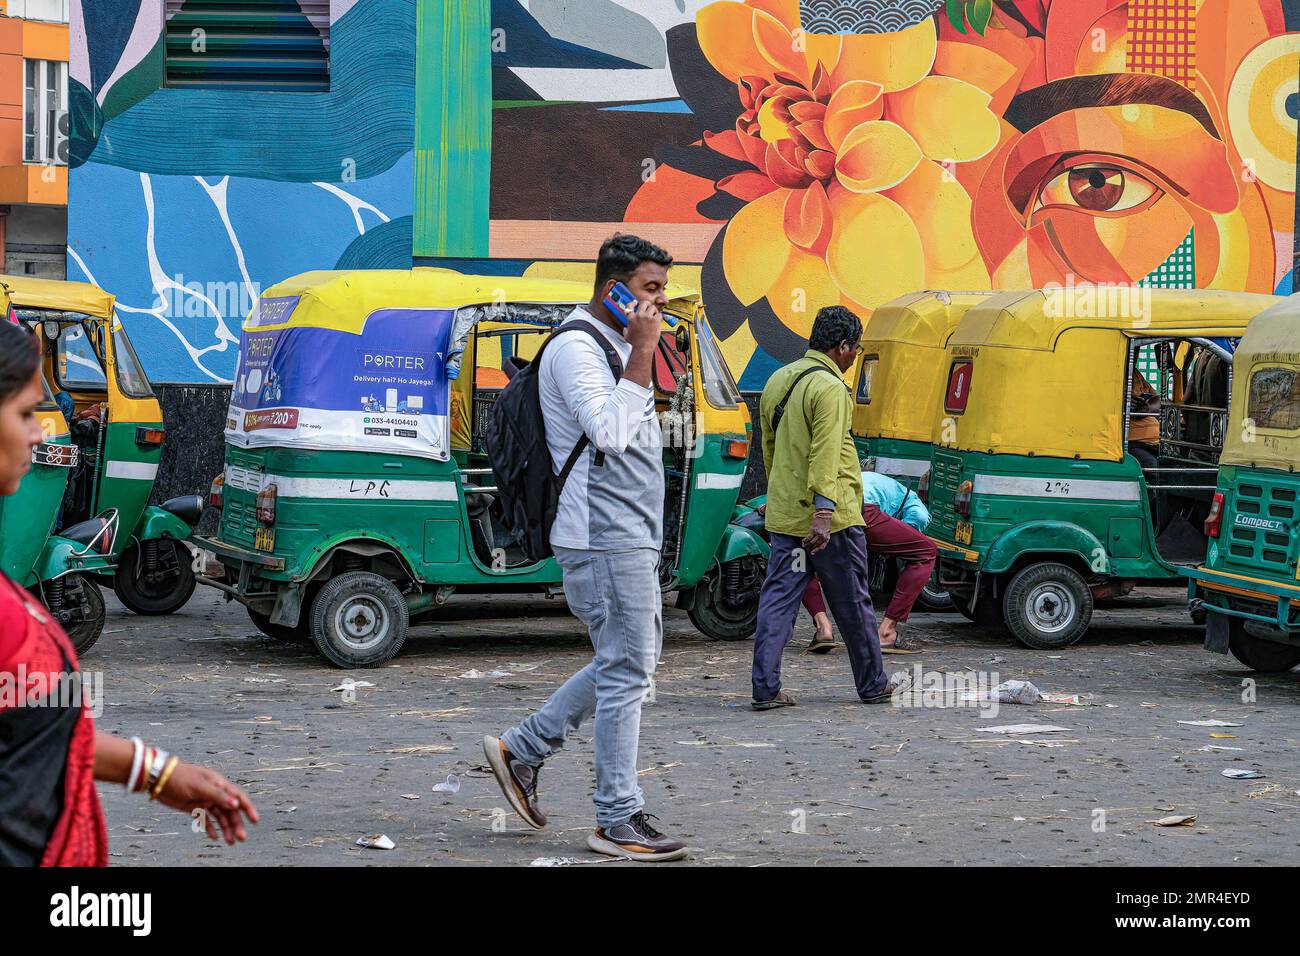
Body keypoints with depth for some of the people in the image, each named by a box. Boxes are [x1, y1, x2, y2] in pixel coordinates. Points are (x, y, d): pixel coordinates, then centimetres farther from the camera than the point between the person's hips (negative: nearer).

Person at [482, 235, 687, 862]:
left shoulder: (615, 346, 19)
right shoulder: (575, 348, -13)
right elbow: (609, 432, -25)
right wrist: (643, 353, -22)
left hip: (629, 538, 10)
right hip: (606, 539, -10)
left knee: (626, 662, 16)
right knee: (627, 670, -7)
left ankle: (522, 750, 23)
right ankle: (619, 821, -2)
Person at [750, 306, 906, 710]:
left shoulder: (777, 381, 13)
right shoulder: (829, 388, -15)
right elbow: (825, 455, -23)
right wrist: (824, 512, -27)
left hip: (783, 514, 7)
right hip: (832, 518, -7)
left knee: (777, 599, 4)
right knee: (853, 605, 6)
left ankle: (766, 688, -4)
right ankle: (873, 685, 17)